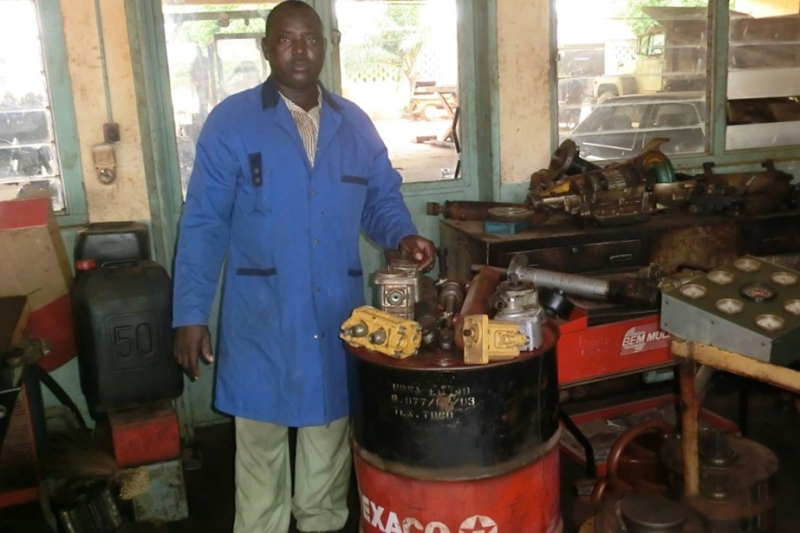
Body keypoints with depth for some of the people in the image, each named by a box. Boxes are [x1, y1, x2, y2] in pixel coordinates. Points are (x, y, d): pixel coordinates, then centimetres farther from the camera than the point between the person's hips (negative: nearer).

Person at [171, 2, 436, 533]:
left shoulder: (355, 124, 7)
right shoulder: (231, 122, -5)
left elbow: (383, 199, 13)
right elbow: (204, 224, -5)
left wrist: (403, 236, -10)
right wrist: (190, 313, -8)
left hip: (337, 316, 4)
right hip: (262, 319, -3)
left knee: (330, 436, 17)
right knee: (261, 443, 9)